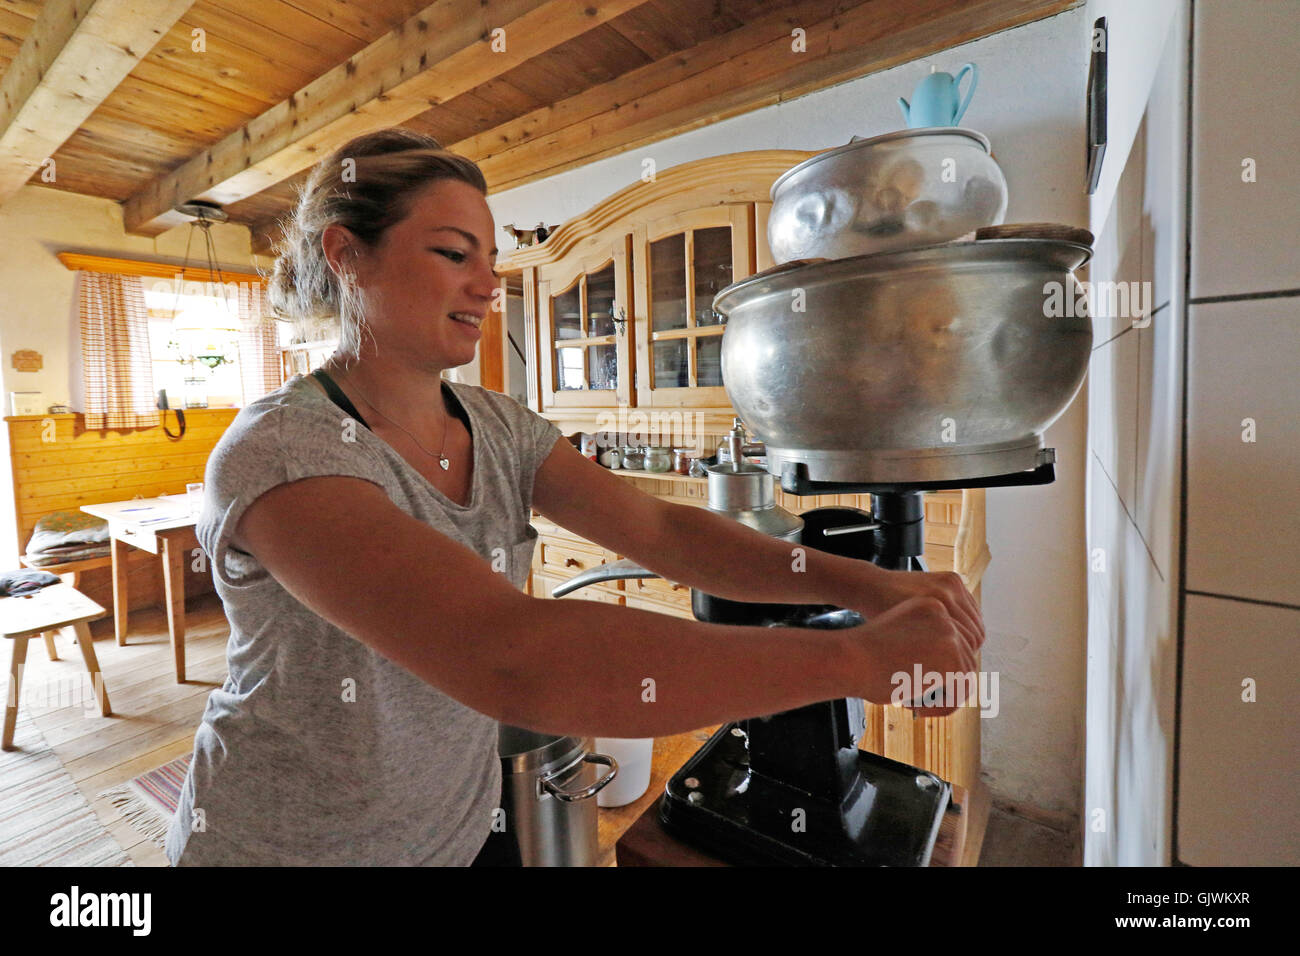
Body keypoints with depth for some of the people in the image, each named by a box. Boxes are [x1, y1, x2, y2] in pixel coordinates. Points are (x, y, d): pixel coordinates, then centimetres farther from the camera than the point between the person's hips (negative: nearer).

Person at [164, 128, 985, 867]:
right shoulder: (278, 452, -27)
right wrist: (856, 658, -38)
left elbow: (659, 531, -13)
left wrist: (856, 580, -25)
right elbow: (513, 659, -41)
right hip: (289, 844, -4)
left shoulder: (500, 427, -5)